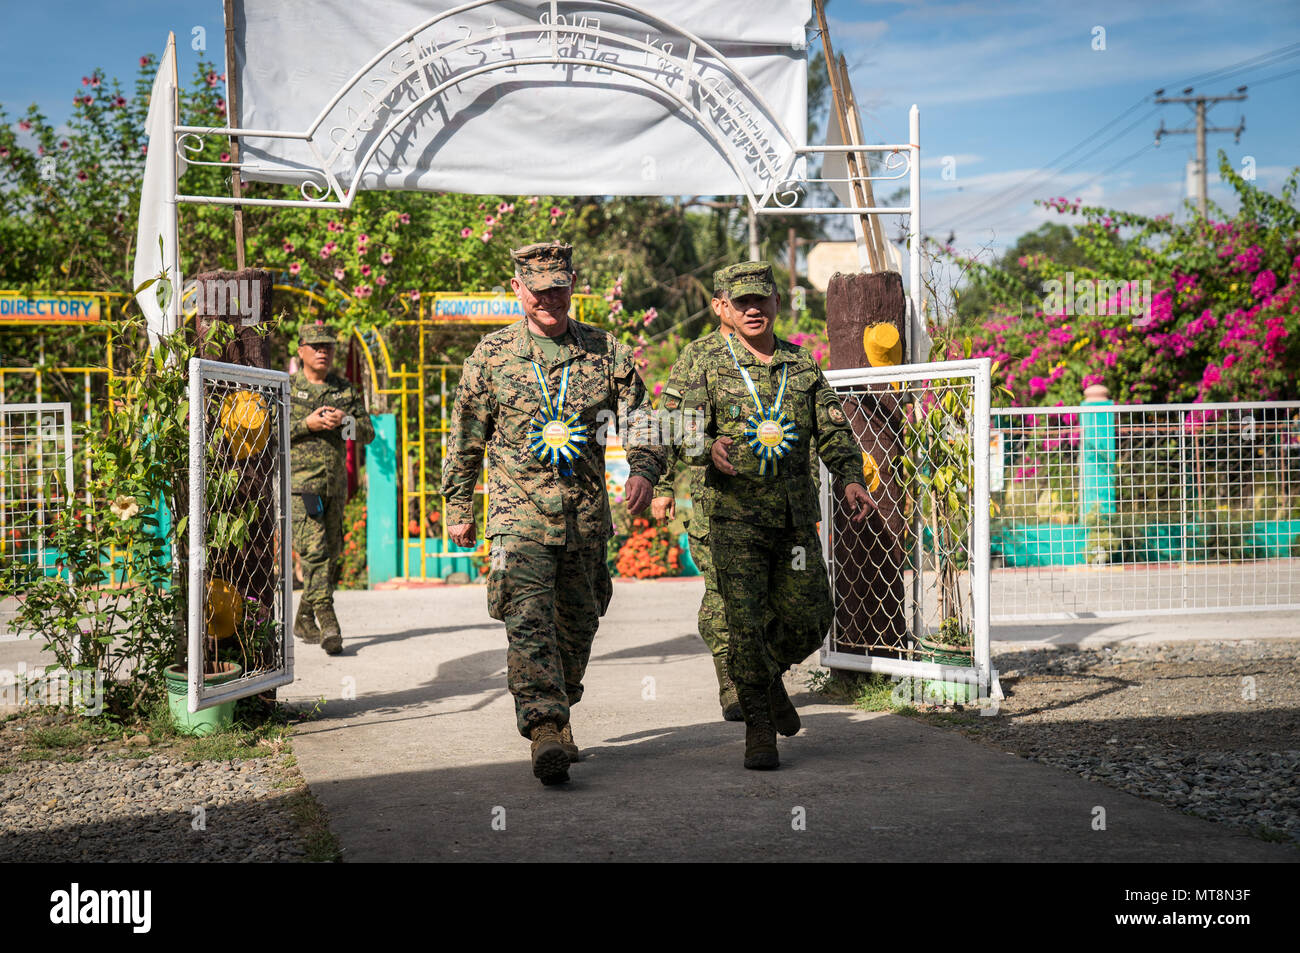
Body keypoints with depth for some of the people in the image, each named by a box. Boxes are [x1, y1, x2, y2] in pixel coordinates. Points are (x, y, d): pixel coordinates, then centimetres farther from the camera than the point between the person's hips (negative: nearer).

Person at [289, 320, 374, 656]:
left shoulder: (347, 390, 13)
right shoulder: (285, 388, 3)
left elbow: (368, 433, 9)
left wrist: (345, 421, -11)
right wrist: (307, 424, -14)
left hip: (335, 485, 5)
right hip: (298, 483, -5)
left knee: (331, 555, 9)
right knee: (314, 550, -16)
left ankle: (304, 620, 25)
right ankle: (328, 624, -20)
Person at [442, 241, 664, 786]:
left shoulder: (606, 351, 4)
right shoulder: (491, 354, 2)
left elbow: (640, 418, 2)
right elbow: (465, 436, 10)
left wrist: (644, 469, -18)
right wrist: (459, 507, 11)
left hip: (586, 512, 3)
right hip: (520, 510, -2)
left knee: (577, 624, 13)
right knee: (529, 621, -17)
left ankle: (556, 713, 35)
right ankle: (547, 732, -23)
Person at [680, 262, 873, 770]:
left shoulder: (802, 364, 11)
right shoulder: (708, 361, 0)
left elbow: (833, 431, 11)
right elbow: (684, 427, -8)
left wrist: (850, 479, -6)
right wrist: (710, 447, -31)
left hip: (796, 514, 4)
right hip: (736, 514, -4)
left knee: (809, 618, 5)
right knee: (746, 624, -7)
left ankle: (771, 676, 36)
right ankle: (759, 728, 7)